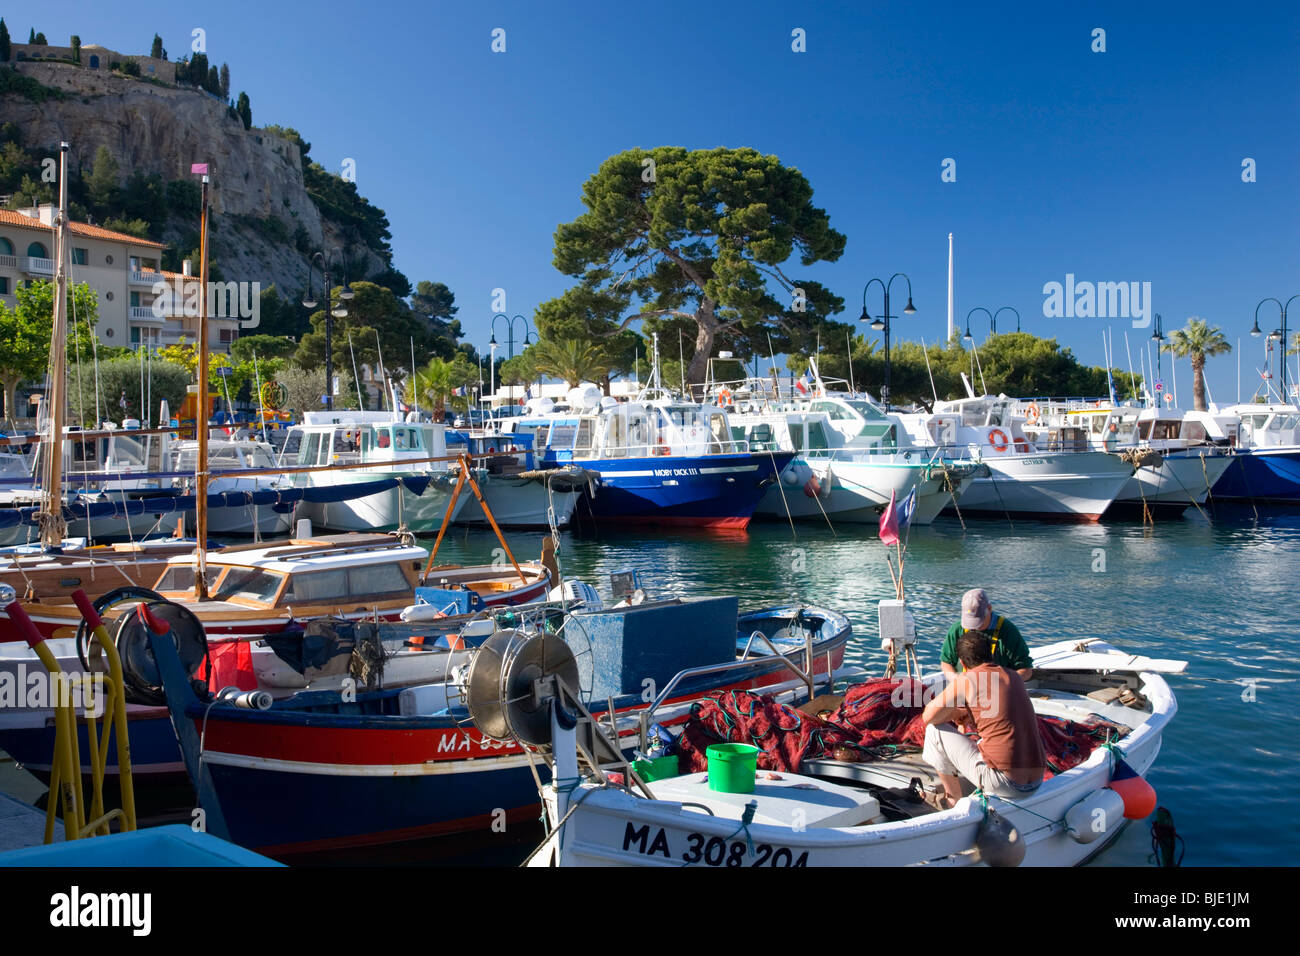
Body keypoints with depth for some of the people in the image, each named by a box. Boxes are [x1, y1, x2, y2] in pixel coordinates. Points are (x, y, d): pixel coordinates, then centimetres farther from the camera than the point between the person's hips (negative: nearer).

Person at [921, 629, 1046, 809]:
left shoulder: (966, 680, -7)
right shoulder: (1014, 676, 13)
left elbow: (928, 717, 0)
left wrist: (954, 714, 17)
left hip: (1004, 783, -7)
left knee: (935, 729, 8)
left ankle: (953, 799, 20)